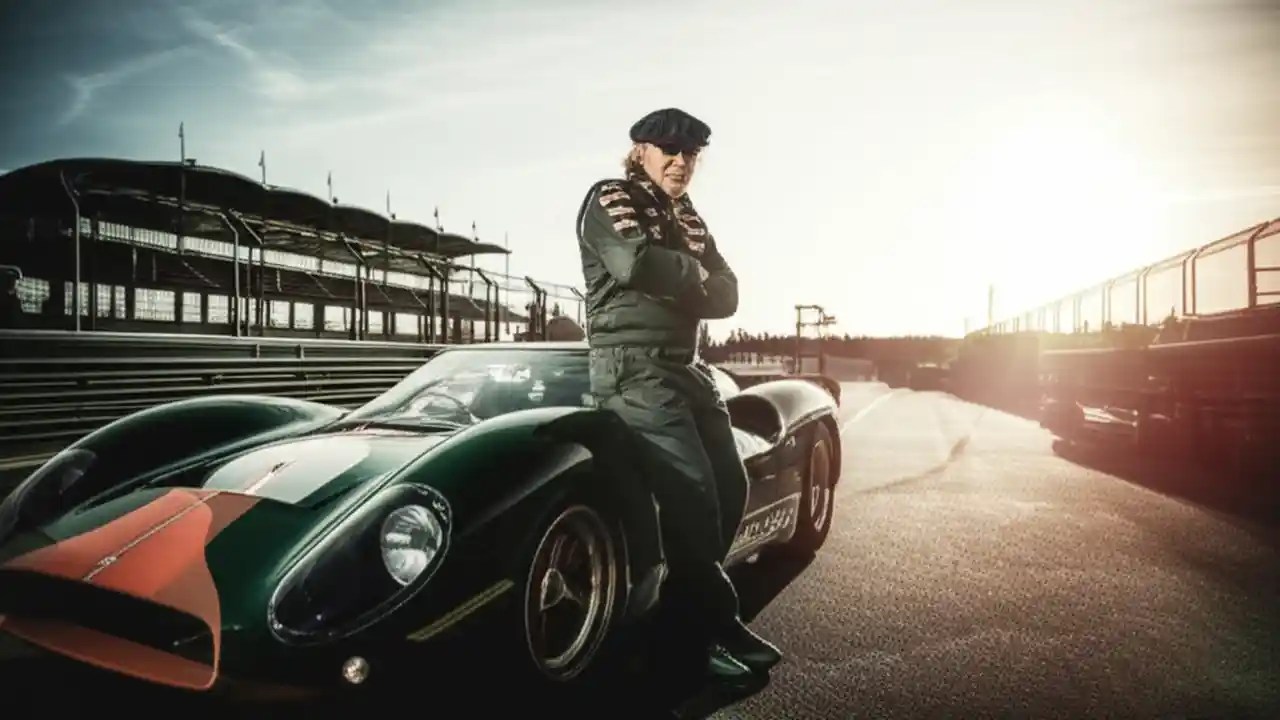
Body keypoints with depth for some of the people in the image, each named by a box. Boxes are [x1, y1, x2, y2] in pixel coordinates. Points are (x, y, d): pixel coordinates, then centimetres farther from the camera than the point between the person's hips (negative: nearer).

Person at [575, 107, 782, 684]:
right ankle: (713, 625, 0)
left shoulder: (689, 219, 20)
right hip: (633, 367, -8)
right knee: (692, 492, -16)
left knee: (729, 488, 8)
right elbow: (635, 264, -22)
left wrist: (672, 285, -10)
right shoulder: (610, 199, -1)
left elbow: (727, 296, 9)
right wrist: (694, 275, -5)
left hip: (686, 367, 8)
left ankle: (684, 603, 25)